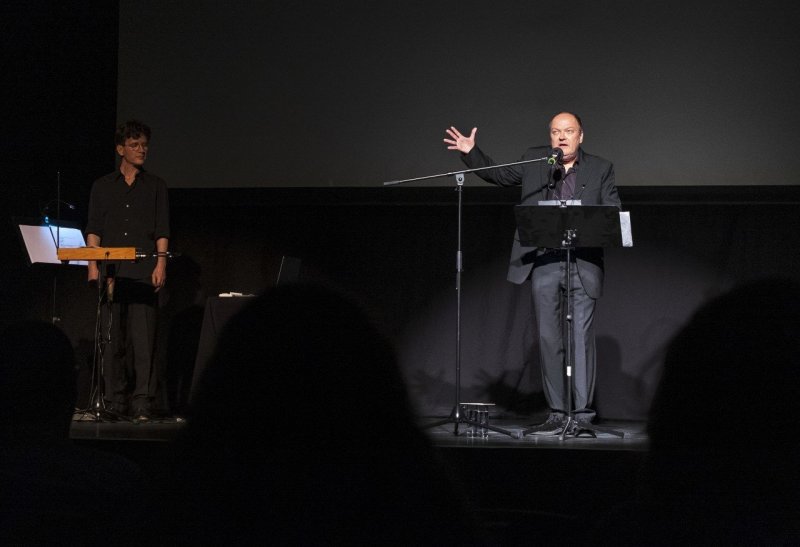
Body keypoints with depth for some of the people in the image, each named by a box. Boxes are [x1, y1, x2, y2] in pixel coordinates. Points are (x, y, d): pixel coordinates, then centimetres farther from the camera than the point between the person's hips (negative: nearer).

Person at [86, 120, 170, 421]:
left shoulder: (155, 186, 13)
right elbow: (94, 229, 10)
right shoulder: (103, 186, 15)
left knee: (143, 337, -9)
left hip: (143, 272, -1)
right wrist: (93, 264, -2)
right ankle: (115, 401, 4)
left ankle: (142, 402, -10)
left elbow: (162, 230, 7)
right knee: (112, 337, 0)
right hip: (111, 271, 1)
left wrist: (161, 263, -6)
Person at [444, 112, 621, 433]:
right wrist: (471, 153, 7)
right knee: (549, 338, 2)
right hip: (544, 261, 2)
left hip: (583, 262, -2)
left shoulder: (600, 169, 10)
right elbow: (498, 175, 20)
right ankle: (557, 413, 8)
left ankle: (583, 415, -1)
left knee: (582, 338, -4)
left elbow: (613, 212, 5)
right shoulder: (534, 161, 14)